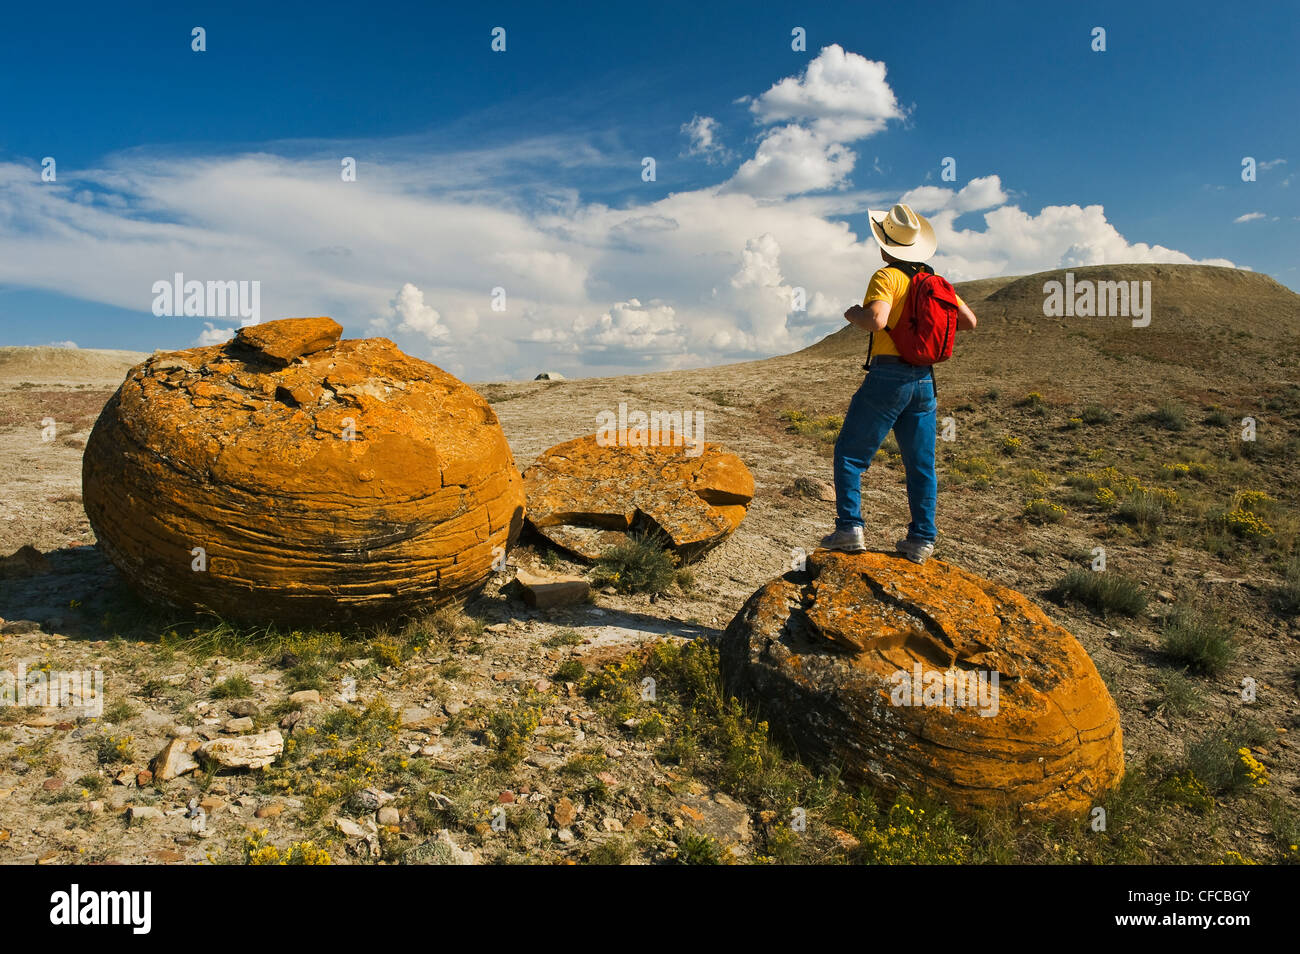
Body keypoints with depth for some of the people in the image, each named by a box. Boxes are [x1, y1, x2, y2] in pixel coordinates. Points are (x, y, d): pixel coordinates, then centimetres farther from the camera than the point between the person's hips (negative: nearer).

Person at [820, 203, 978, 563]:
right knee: (921, 463, 11)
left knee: (849, 453, 5)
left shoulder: (887, 277, -9)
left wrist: (854, 314, -5)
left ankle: (850, 529, 2)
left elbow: (877, 320, -26)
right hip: (924, 380, 6)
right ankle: (921, 540, 14)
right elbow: (969, 321, 14)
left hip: (887, 377, -6)